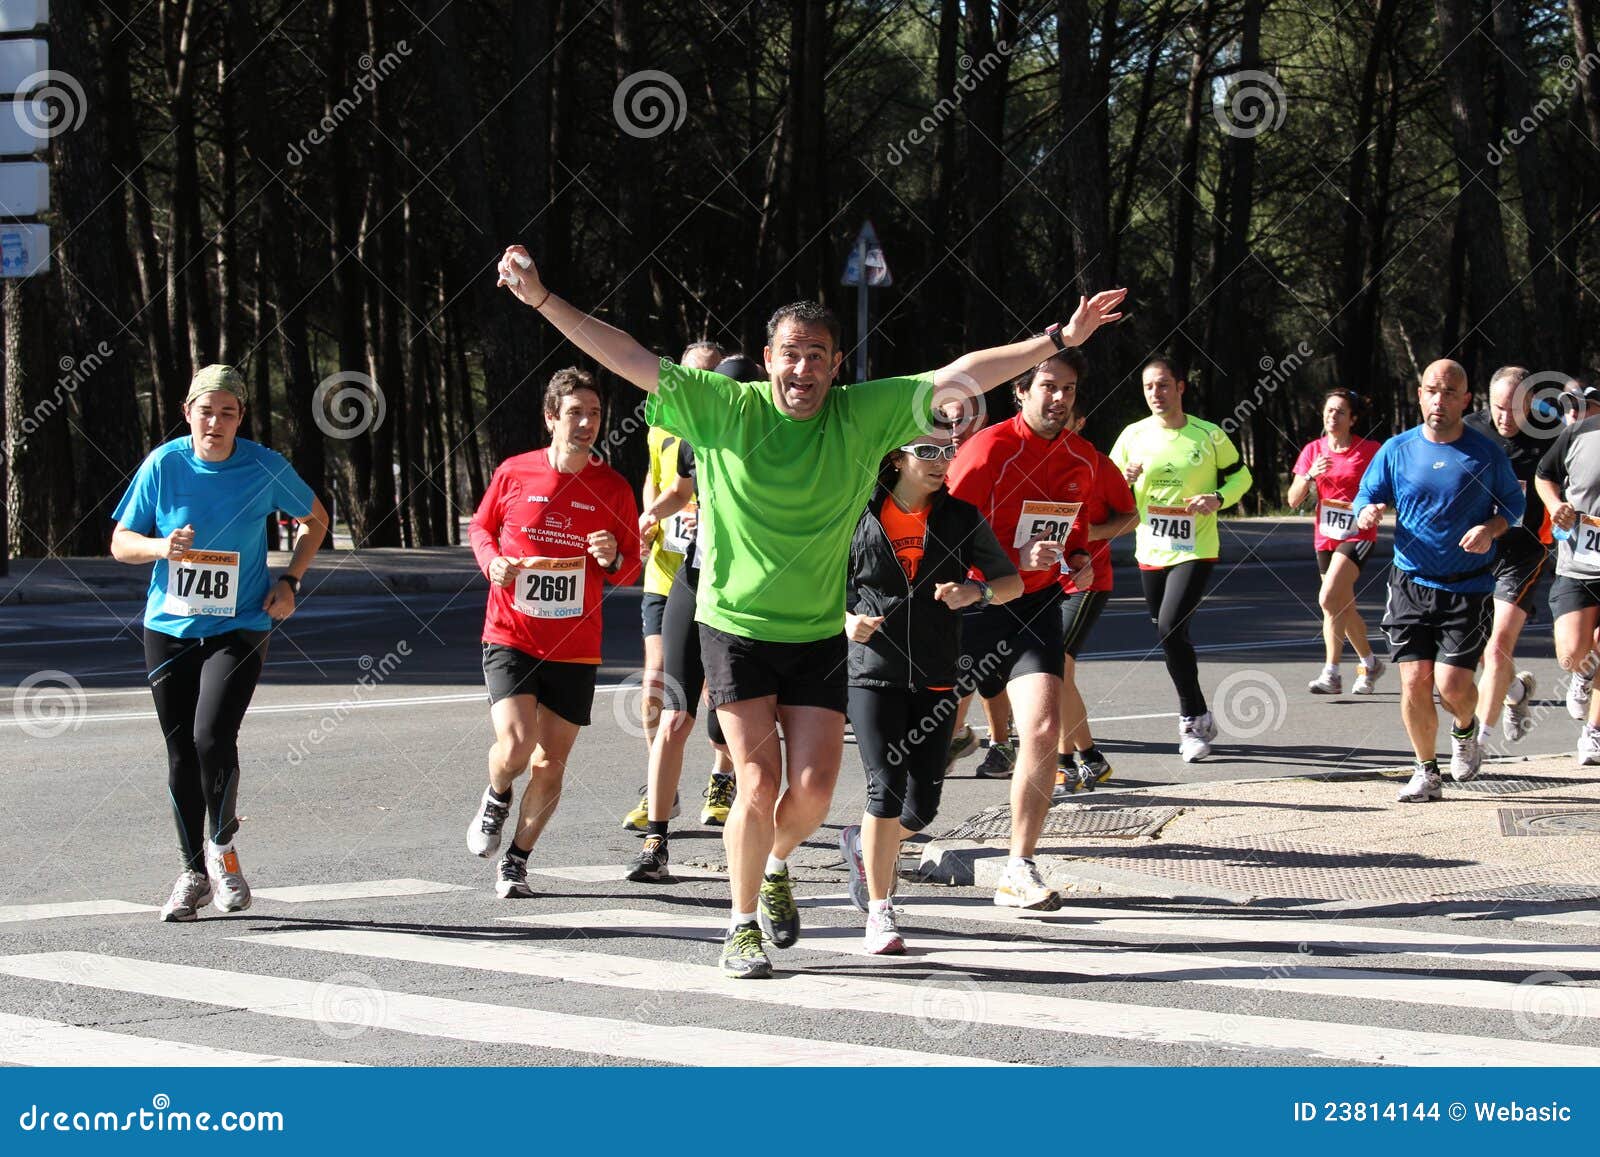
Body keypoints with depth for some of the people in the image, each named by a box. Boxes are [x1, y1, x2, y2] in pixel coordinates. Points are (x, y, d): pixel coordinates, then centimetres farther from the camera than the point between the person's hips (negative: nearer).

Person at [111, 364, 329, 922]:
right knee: (180, 752, 5)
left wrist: (290, 580, 0)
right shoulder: (164, 464, -4)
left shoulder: (265, 468, -6)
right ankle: (193, 874, 20)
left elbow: (315, 519, 12)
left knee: (213, 738, -19)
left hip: (240, 628, -2)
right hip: (169, 626, 2)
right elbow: (120, 542, 3)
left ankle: (222, 845, 7)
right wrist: (161, 547, -18)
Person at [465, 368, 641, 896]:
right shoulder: (513, 473, -2)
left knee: (550, 764, 5)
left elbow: (631, 571, 8)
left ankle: (516, 863, 23)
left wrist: (613, 559, -14)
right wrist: (492, 562, -7)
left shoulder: (613, 488, 0)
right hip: (510, 637, -1)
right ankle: (496, 799, 18)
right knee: (515, 746, -18)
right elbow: (481, 527, 14)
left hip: (575, 649, 2)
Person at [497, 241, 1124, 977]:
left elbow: (960, 378, -3)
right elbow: (629, 360, -10)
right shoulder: (724, 408, -7)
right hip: (735, 628, -2)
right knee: (759, 784, -9)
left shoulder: (863, 417, -2)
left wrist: (1059, 339, -6)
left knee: (814, 790, -1)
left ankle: (775, 866, 34)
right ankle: (743, 925, 11)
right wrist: (542, 300, -16)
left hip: (819, 635, 2)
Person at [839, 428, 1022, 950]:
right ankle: (880, 912, 2)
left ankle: (862, 843, 36)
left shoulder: (962, 518, 3)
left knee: (923, 804, 2)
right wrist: (846, 619, -13)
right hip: (873, 673, -2)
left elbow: (1012, 582, 9)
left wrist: (977, 591, -12)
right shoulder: (861, 516, -1)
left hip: (936, 677, 2)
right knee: (887, 789, -11)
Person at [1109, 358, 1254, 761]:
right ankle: (1198, 719, 27)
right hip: (1150, 552, 5)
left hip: (1195, 551, -5)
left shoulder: (1210, 436, -5)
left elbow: (1240, 475, 7)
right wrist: (1124, 479, -15)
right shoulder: (1133, 436, 3)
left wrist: (1217, 498, -12)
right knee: (1169, 635, 11)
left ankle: (1193, 719, -7)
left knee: (1170, 628, -20)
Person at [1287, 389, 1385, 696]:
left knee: (1328, 599, -22)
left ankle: (1331, 673, -18)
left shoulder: (1369, 451, -5)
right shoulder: (1313, 451, 5)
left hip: (1357, 535, -5)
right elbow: (1294, 500, 2)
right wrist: (1310, 476, -15)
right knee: (1344, 608, 12)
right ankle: (1369, 663, 33)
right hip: (1325, 537, 5)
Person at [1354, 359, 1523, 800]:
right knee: (1414, 682, -4)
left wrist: (1491, 528, -13)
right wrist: (1366, 512, -16)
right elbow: (1366, 497, 9)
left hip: (1468, 590, -2)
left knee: (1452, 685, -11)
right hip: (1410, 585, 2)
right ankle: (1427, 772, 15)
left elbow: (1514, 504, 8)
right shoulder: (1396, 450, 3)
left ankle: (1465, 730, 25)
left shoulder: (1488, 454, -1)